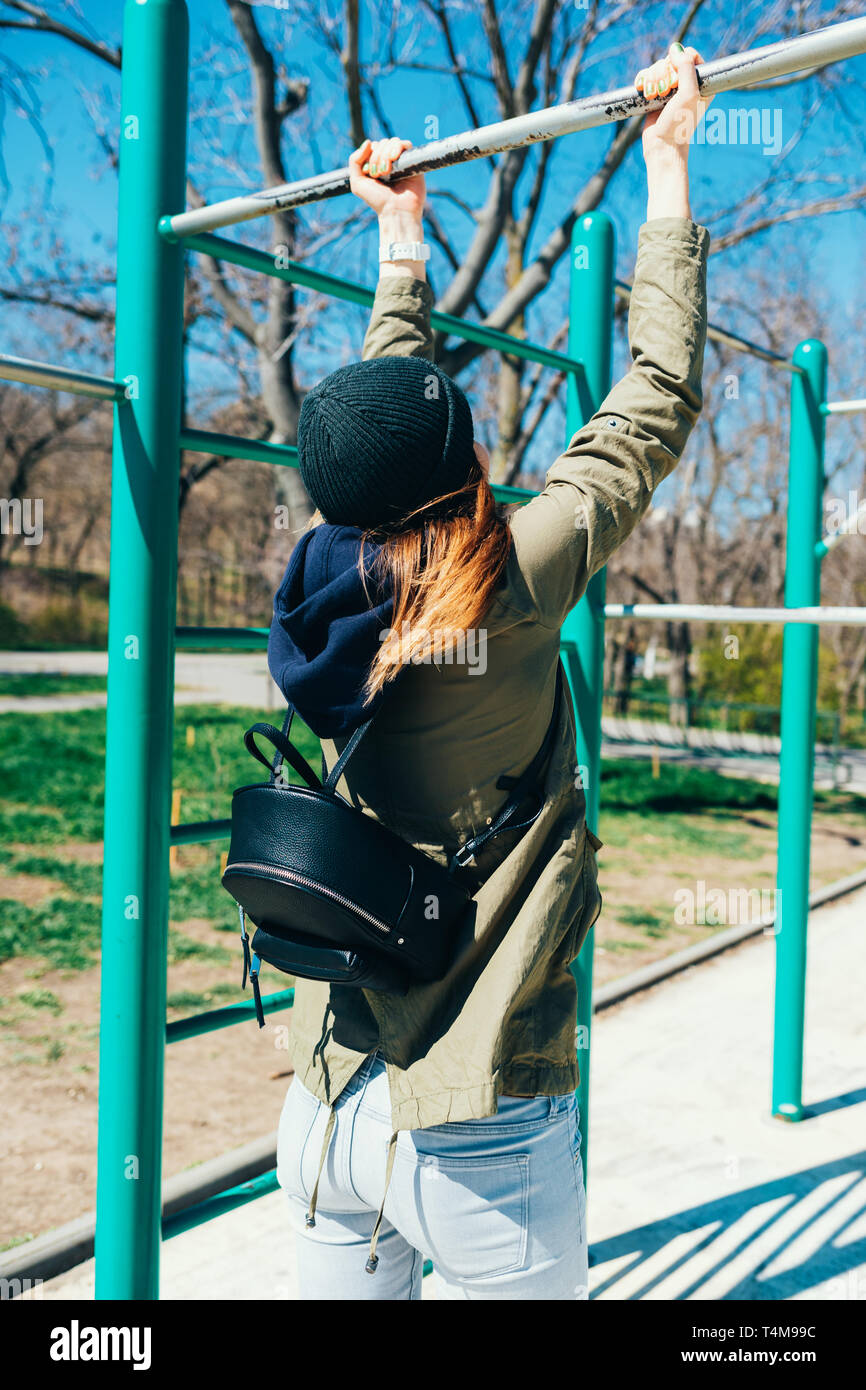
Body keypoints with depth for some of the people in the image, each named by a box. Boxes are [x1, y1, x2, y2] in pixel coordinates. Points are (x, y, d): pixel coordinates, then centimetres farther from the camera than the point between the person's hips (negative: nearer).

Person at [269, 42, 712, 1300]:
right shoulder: (510, 594, -18)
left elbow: (389, 404, 13)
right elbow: (657, 406, -8)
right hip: (476, 1137, -6)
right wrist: (668, 172, 2)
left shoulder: (335, 596, -3)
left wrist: (402, 241, 24)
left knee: (346, 1286, 21)